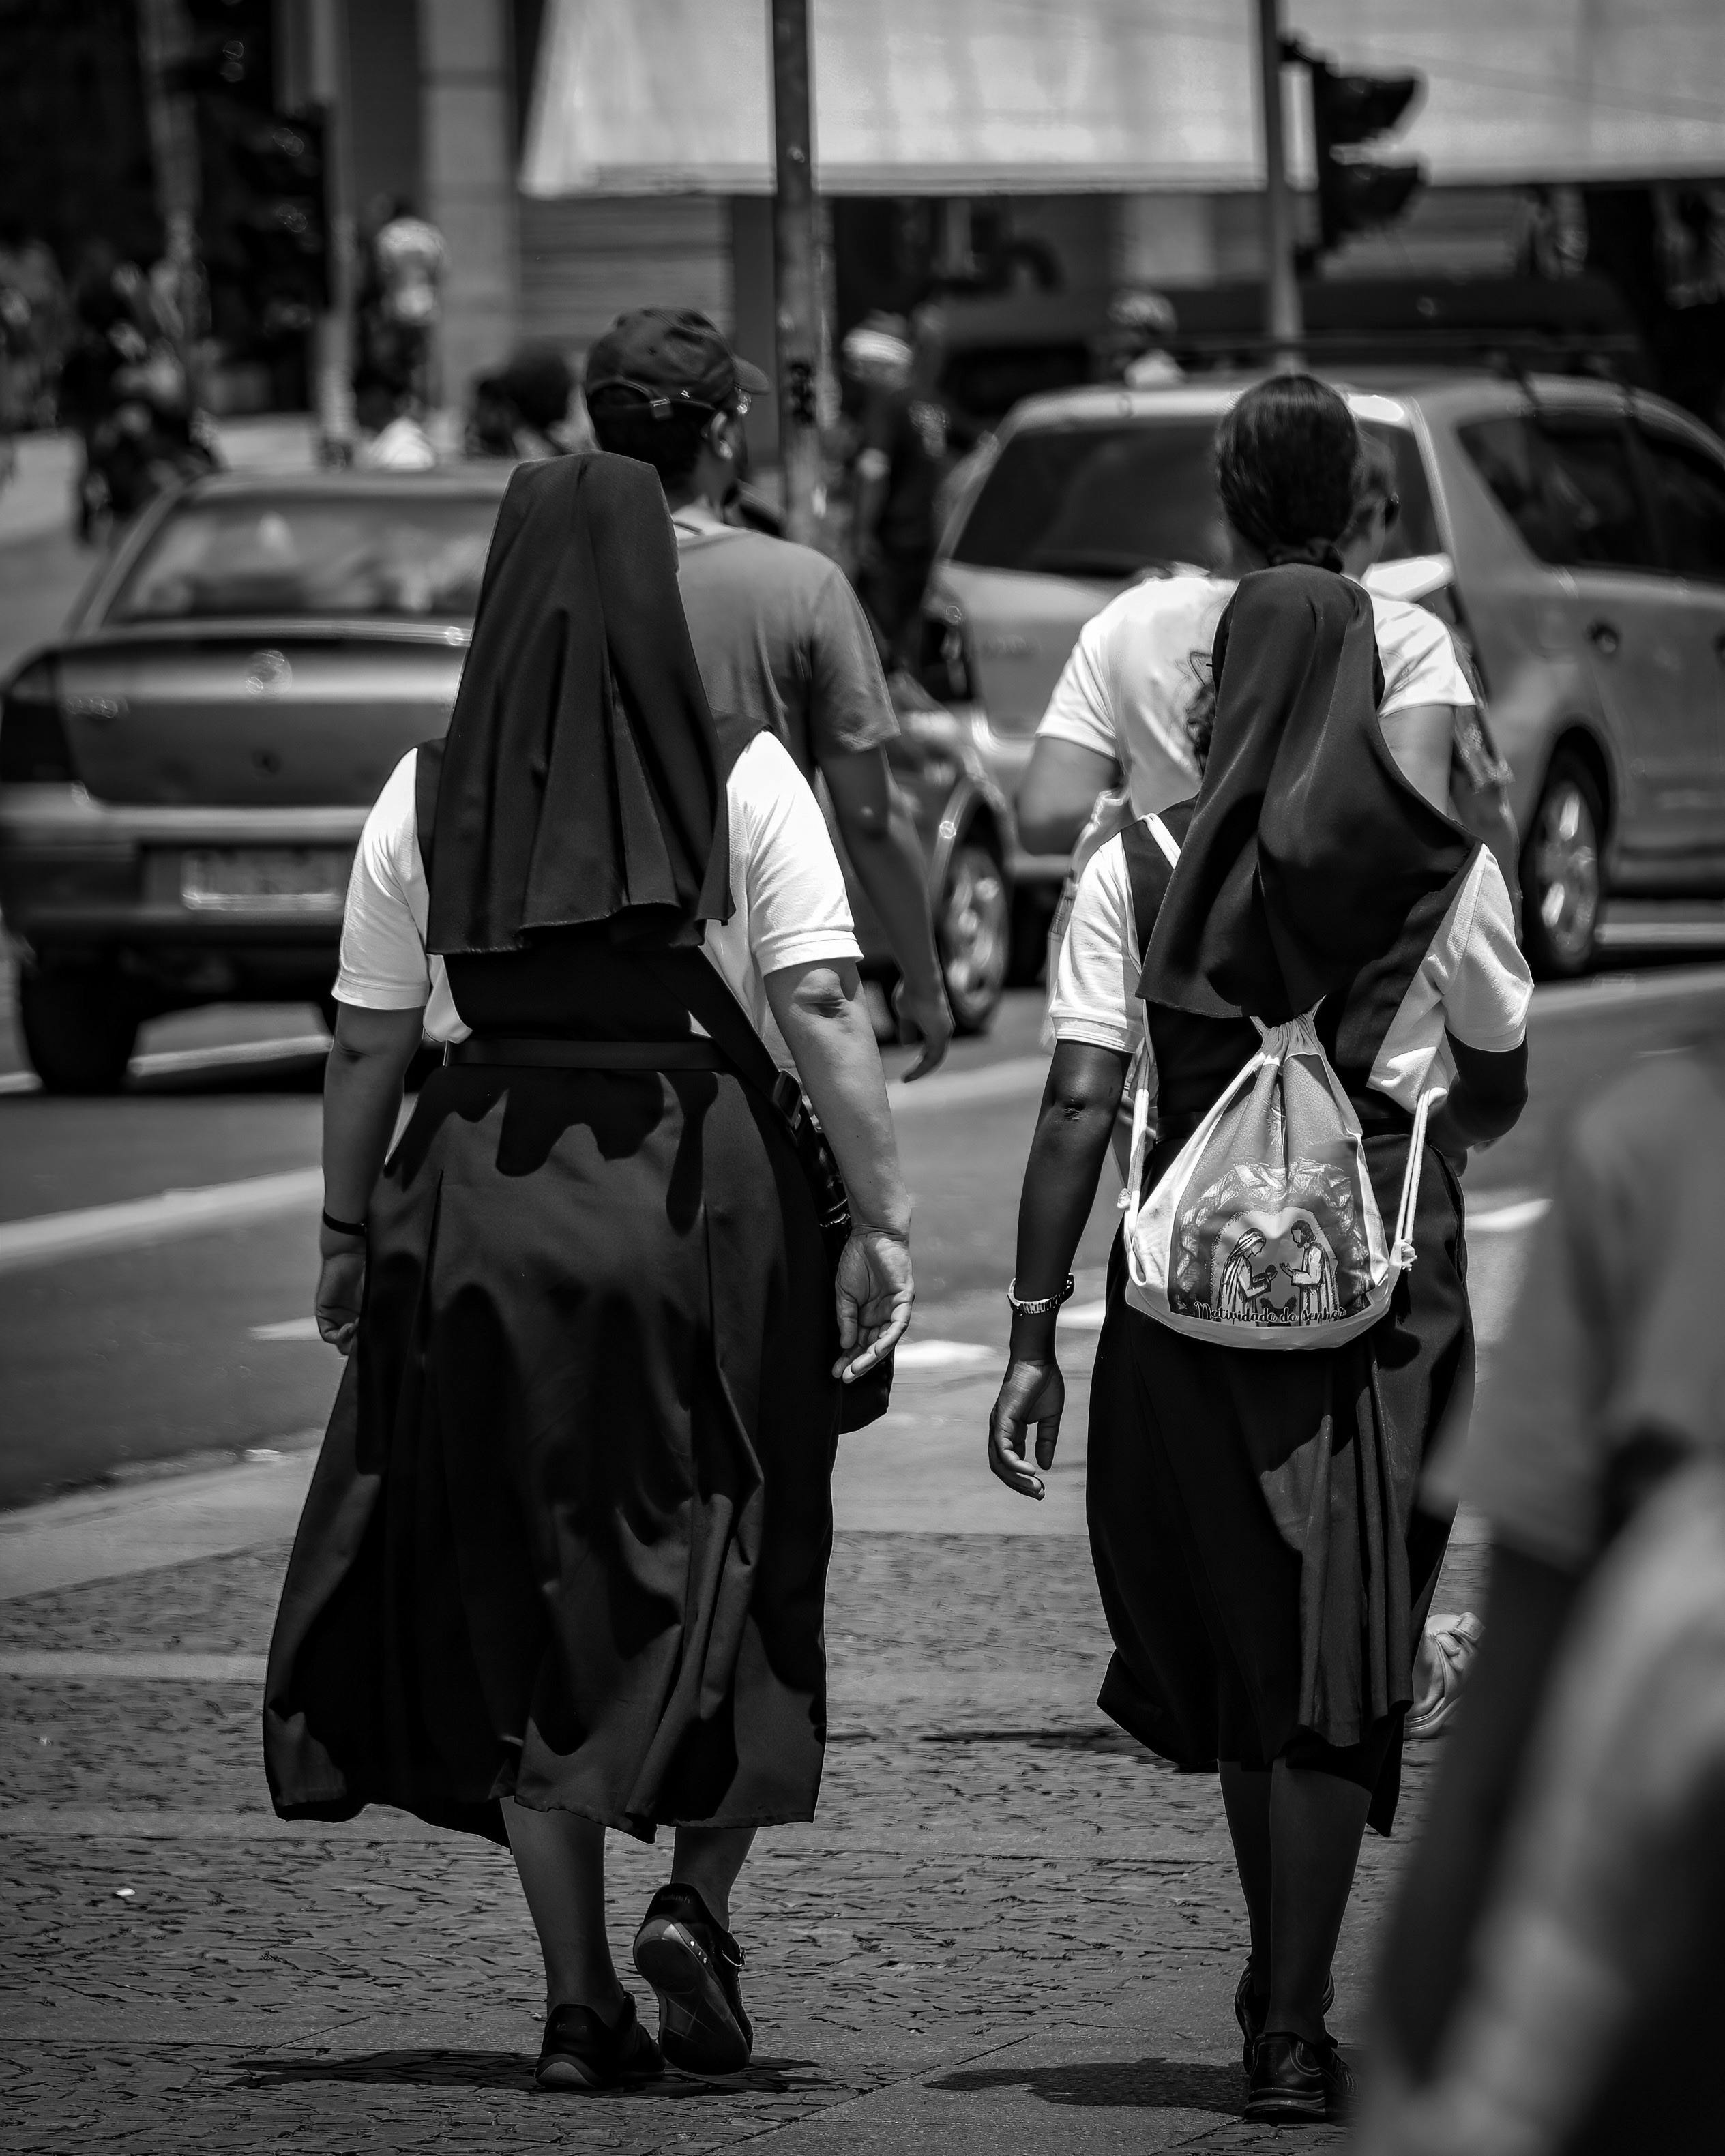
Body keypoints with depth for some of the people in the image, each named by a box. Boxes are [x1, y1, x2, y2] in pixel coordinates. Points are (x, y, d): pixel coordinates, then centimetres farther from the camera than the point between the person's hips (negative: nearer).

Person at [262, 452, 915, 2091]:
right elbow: (821, 1008, -10)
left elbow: (367, 1043, 5)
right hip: (707, 1187, -1)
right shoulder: (740, 779, -2)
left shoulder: (429, 795, 3)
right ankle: (697, 1899, -5)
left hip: (482, 1199, 2)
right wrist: (881, 1217, -7)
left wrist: (347, 1236, 16)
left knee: (523, 1596, 8)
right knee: (721, 1571, 13)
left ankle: (578, 1997, 8)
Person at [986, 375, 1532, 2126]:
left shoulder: (1139, 864, -2)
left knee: (1237, 1647, 17)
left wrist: (1031, 1333, -5)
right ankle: (1294, 2030, -6)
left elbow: (1077, 1106, -7)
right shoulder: (1443, 867, -1)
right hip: (1385, 1288, -1)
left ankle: (1279, 1993, 24)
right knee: (1334, 1667, 1)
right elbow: (1498, 1091, 11)